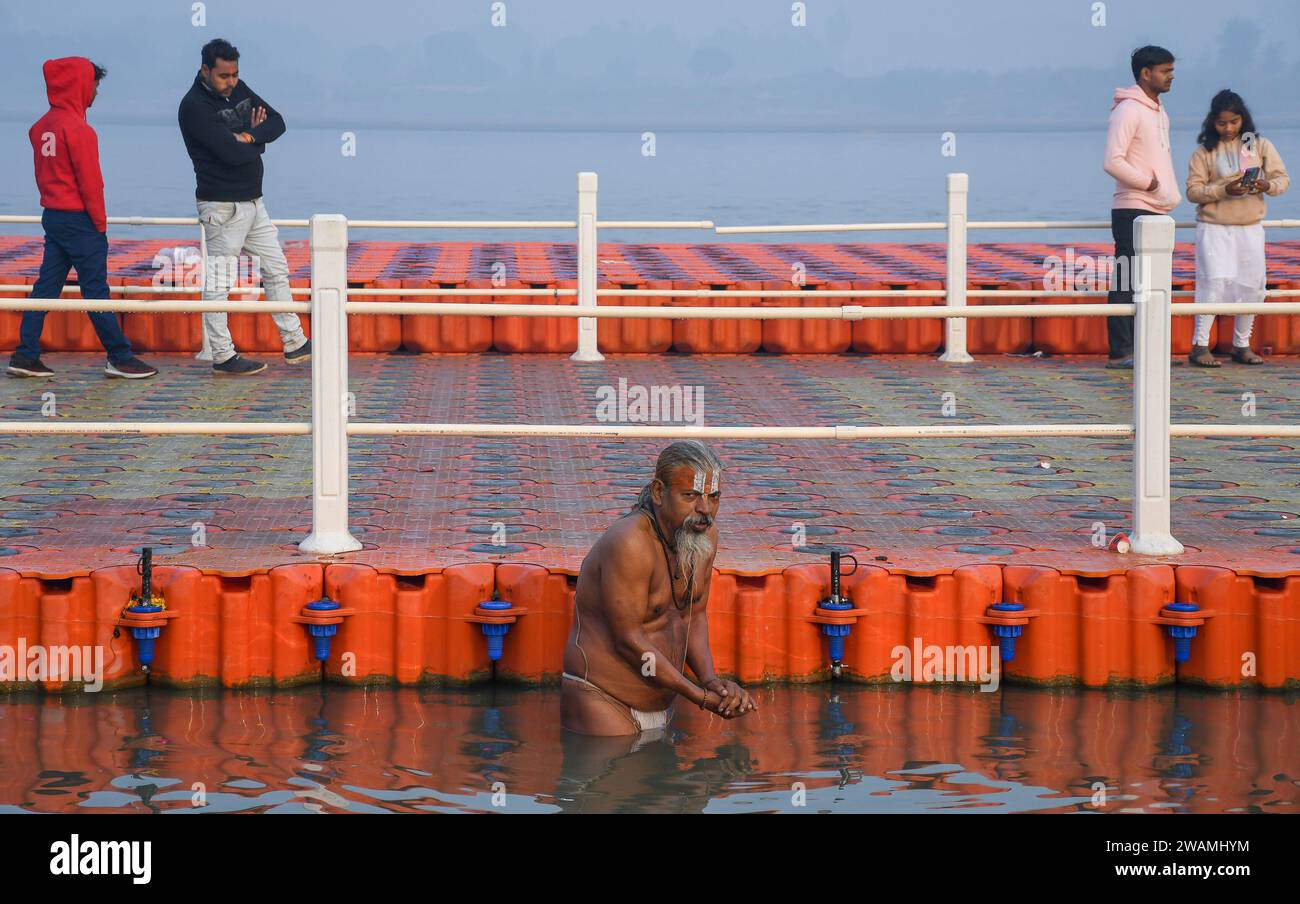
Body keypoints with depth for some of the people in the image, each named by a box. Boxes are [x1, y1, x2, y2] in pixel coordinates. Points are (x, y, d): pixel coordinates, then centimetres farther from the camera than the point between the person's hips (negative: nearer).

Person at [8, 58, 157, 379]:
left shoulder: (42, 126, 8)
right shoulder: (78, 129, -18)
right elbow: (90, 180, -17)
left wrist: (51, 200, 18)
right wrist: (100, 221, -8)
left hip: (52, 216, 8)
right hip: (78, 219, -8)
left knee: (46, 286, 10)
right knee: (96, 291, -2)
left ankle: (25, 356, 8)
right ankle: (120, 359, 5)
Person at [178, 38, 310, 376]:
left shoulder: (238, 90, 9)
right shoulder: (195, 106, -17)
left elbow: (276, 123, 4)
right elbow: (232, 152, -25)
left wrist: (249, 136, -15)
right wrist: (257, 141, -5)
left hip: (252, 202, 9)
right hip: (222, 206, -9)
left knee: (277, 269, 13)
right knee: (218, 282, -3)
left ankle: (295, 344, 21)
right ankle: (223, 357, 2)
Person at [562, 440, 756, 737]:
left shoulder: (704, 533, 2)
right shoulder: (630, 543, -23)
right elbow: (629, 640, -22)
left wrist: (712, 681, -7)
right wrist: (702, 697, -17)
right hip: (600, 705, -8)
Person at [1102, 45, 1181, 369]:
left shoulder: (1159, 112, 18)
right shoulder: (1128, 110, -11)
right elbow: (1113, 162, -20)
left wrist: (1170, 193, 12)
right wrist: (1148, 183, -14)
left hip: (1156, 212, 9)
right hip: (1132, 211, -9)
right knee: (1126, 283, -9)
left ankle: (1137, 349, 13)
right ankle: (1120, 352, -8)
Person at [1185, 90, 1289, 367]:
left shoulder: (1260, 146, 6)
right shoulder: (1204, 151, -1)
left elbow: (1282, 178, 5)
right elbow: (1193, 190, -7)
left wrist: (1267, 185, -18)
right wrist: (1224, 190, -21)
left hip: (1251, 227, 3)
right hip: (1213, 227, -3)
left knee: (1252, 286, 4)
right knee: (1215, 282, -13)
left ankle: (1242, 345, 18)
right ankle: (1200, 346, -9)